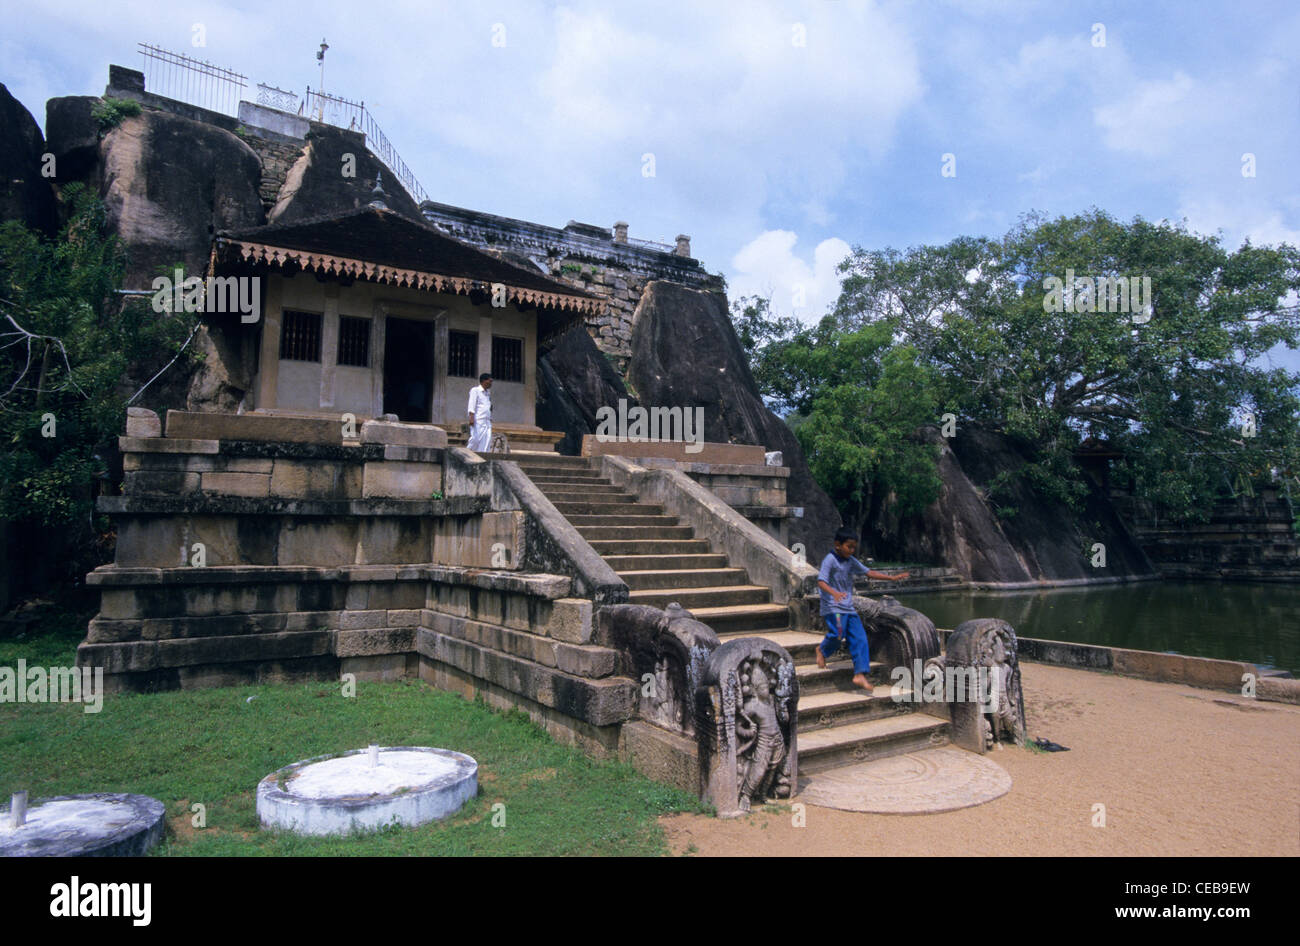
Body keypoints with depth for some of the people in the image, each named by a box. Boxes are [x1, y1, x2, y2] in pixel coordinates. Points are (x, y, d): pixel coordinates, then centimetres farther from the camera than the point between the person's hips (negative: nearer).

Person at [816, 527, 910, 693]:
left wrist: (892, 578, 17)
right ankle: (822, 650, 11)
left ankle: (860, 674, 2)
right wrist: (833, 592, -40)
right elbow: (821, 581, -20)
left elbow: (868, 572, 21)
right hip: (833, 607, -7)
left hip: (848, 608, 7)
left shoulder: (851, 561, 13)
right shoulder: (830, 559, -10)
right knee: (837, 633, -22)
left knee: (859, 638, -1)